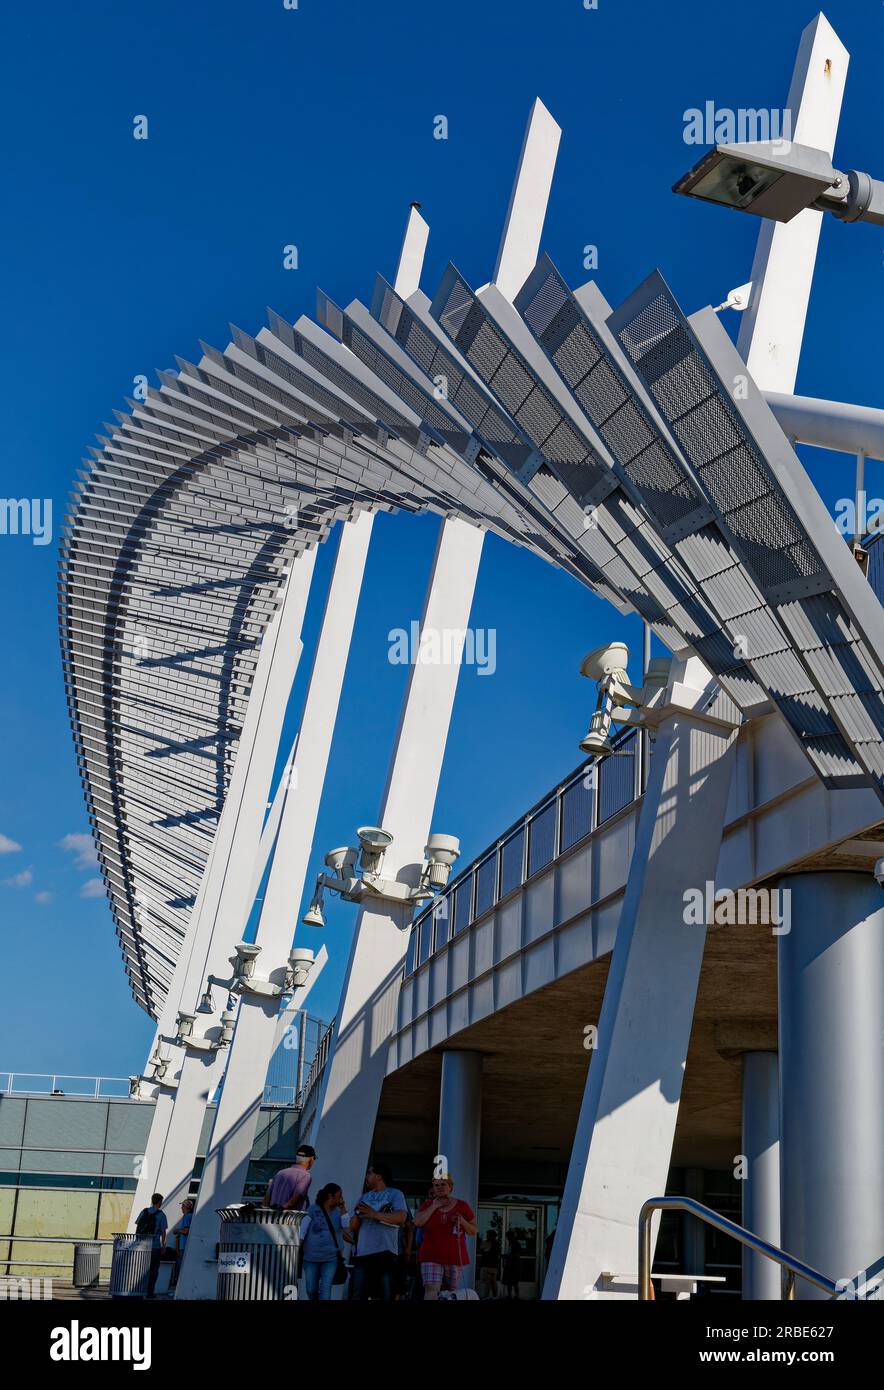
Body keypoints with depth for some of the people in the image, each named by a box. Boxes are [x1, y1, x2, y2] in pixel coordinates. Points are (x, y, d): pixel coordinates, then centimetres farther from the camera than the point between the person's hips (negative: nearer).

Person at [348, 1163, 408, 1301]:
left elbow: (401, 1217, -11)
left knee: (387, 1297, -4)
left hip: (386, 1253, -4)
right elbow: (352, 1227, 18)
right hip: (363, 1254, 4)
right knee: (357, 1296, -5)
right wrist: (358, 1215, -4)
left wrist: (374, 1214, -15)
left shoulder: (395, 1194, 6)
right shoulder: (364, 1198, 22)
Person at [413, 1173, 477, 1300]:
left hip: (455, 1257, 1)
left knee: (451, 1294, 6)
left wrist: (462, 1222, -11)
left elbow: (474, 1231, 9)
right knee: (431, 1290, -17)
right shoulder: (428, 1204, 8)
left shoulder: (462, 1206, 6)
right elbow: (418, 1222, -9)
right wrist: (434, 1206, -8)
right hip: (432, 1256, -1)